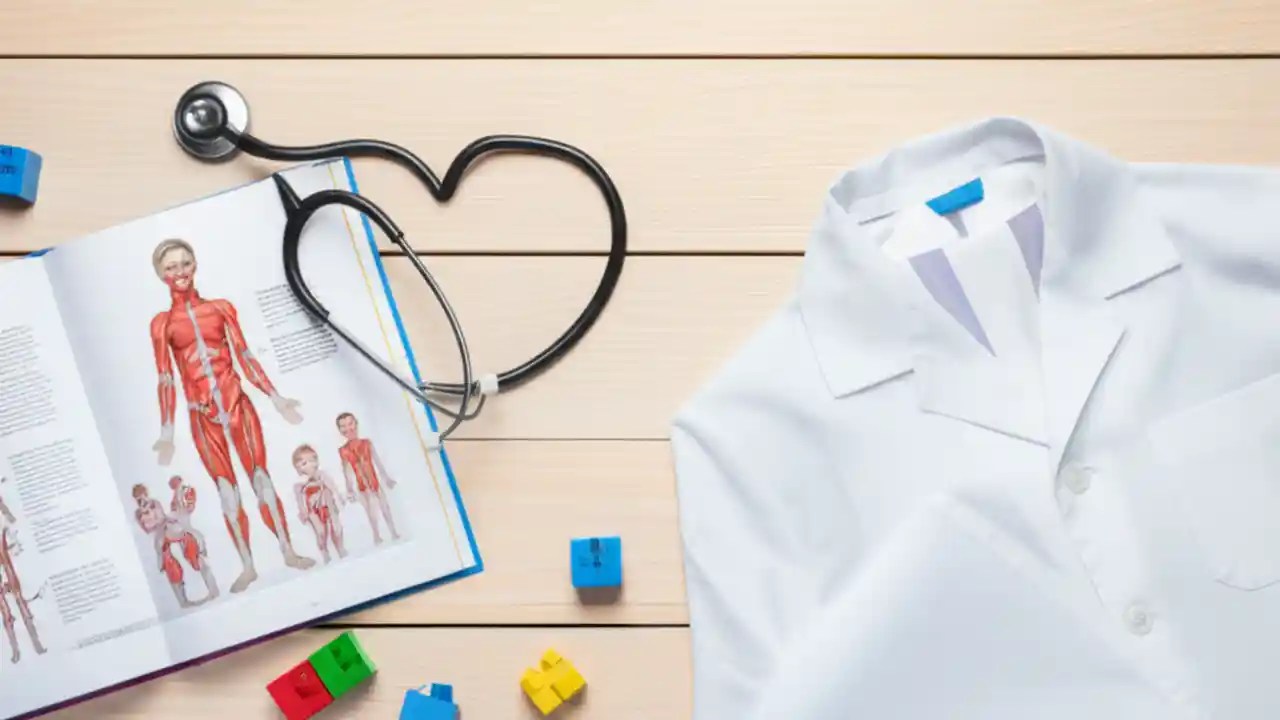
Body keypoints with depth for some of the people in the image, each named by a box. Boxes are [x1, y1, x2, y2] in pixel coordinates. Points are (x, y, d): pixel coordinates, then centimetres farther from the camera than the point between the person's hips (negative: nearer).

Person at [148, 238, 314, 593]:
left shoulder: (221, 308, 4)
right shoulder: (162, 323, 2)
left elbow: (245, 356, 5)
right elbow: (166, 378, 1)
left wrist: (275, 397, 2)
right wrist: (166, 431, -2)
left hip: (238, 403, 0)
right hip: (202, 415, 0)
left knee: (261, 477, 2)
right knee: (227, 489, 5)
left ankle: (288, 551, 10)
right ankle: (247, 566, 12)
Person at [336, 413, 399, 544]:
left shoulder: (367, 443, -2)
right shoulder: (343, 450, -10)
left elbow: (377, 461, 5)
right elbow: (347, 471, -7)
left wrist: (387, 478, 10)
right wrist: (350, 490, -7)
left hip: (376, 482, 3)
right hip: (362, 486, -3)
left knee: (385, 507, 10)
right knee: (371, 512, 3)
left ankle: (394, 533, 21)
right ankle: (377, 536, 15)